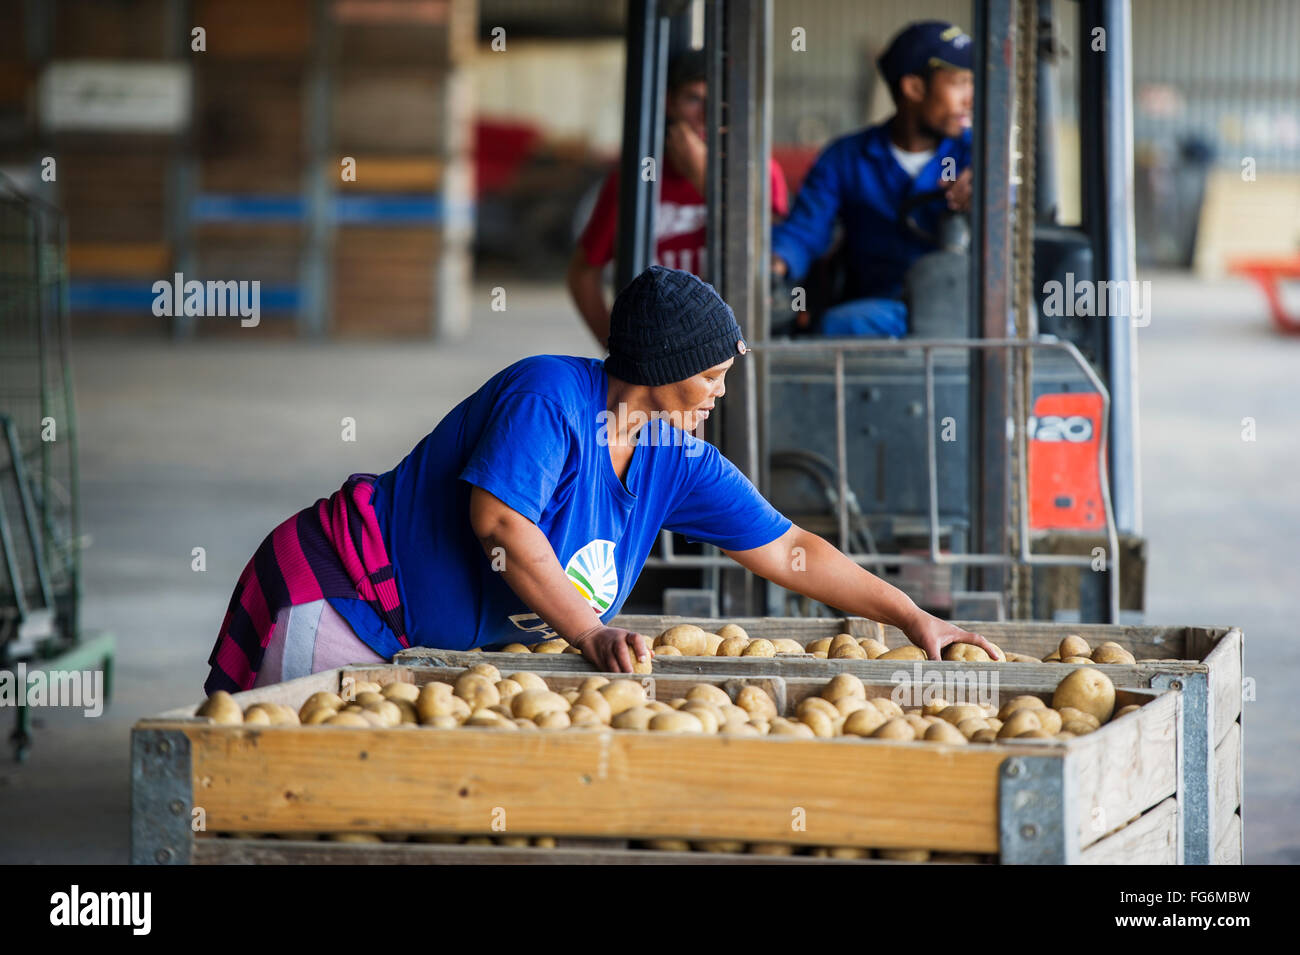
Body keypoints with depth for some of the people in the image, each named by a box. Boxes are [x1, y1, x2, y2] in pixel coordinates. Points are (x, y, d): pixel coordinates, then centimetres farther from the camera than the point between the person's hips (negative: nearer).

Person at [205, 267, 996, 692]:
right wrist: (593, 635, -29)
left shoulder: (676, 463, 4)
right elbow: (499, 520, -29)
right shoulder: (551, 395, -20)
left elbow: (789, 551, 9)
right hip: (334, 598, -8)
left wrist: (914, 617, 6)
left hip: (429, 652, 8)